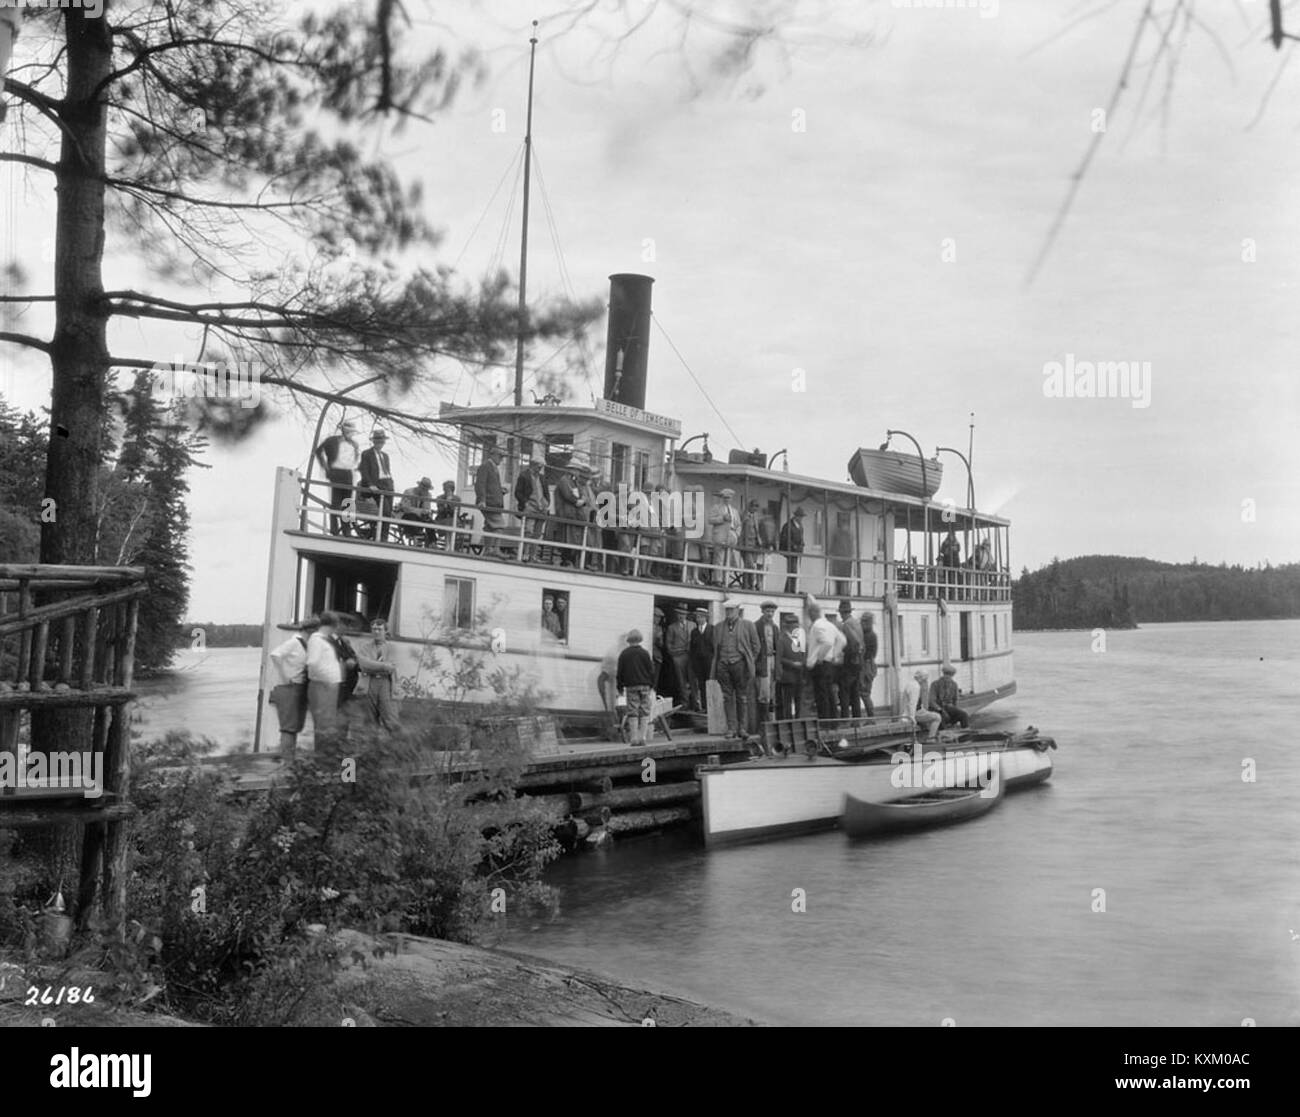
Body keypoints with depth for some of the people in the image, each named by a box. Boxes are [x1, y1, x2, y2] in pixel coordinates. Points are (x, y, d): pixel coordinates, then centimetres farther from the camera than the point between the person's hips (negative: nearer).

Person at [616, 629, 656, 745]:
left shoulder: (623, 654, 2)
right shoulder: (644, 653, -1)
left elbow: (620, 672, 4)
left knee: (632, 713, 3)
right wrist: (652, 685, 12)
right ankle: (642, 737, 0)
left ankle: (633, 738, -3)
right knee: (644, 712, 5)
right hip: (644, 685, -1)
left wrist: (620, 686, 14)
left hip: (631, 686, 1)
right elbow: (651, 671, 1)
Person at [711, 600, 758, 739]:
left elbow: (755, 645, 8)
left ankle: (742, 727, 6)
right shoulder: (719, 627, 15)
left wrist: (751, 662, 3)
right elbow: (715, 647, 18)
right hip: (723, 665, 3)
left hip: (740, 664, -2)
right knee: (727, 697, 0)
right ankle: (731, 728, 3)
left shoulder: (747, 625, 7)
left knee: (742, 697, 0)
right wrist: (717, 662, 8)